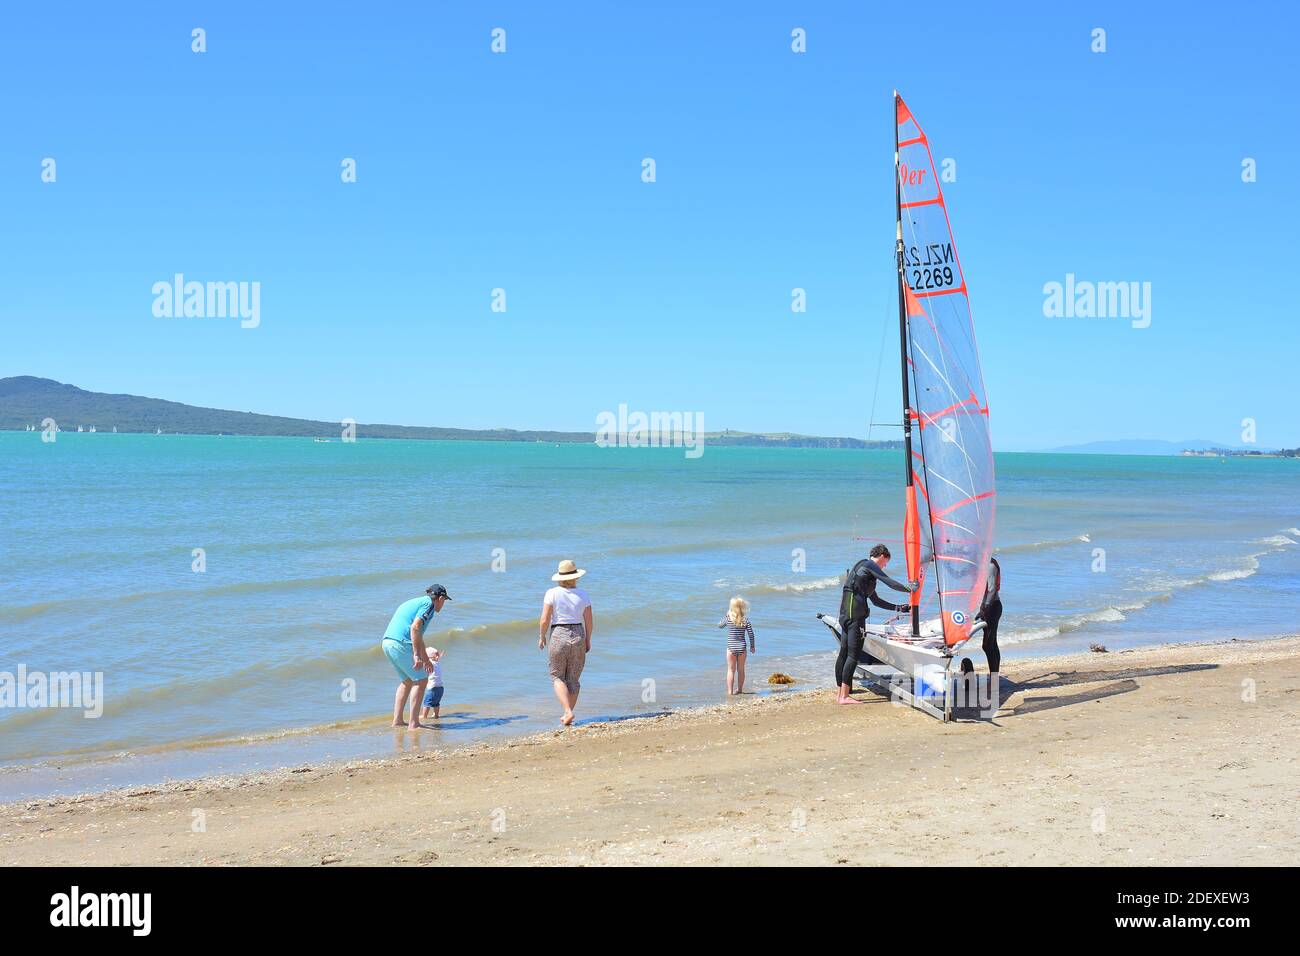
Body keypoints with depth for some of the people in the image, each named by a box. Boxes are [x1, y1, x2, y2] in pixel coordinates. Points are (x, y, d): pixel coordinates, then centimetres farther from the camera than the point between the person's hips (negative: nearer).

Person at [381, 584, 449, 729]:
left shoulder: (414, 602, 28)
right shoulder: (429, 603, -1)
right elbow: (415, 627, -17)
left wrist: (426, 659, 45)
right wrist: (416, 655, -20)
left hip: (387, 642, 9)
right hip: (401, 644, -9)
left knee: (407, 681, 22)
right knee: (421, 680, -1)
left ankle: (398, 720, 21)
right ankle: (414, 723, -3)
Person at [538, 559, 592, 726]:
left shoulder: (552, 593, -8)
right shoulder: (583, 594, -1)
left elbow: (544, 620, -11)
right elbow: (588, 622, 1)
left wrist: (542, 637, 6)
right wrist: (588, 640, 15)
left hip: (558, 636, -2)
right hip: (578, 636, 3)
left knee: (557, 677, 9)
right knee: (573, 679, 14)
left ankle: (568, 711, -7)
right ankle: (568, 714, 18)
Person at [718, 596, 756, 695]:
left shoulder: (728, 618, -8)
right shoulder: (745, 619, -5)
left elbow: (720, 625, 11)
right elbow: (751, 634, -3)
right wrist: (752, 646, 10)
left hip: (731, 647, -1)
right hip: (742, 647, 2)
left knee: (731, 670, 5)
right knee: (741, 669, 15)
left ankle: (729, 691, 0)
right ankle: (739, 689, 25)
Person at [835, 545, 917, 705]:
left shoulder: (860, 567, 28)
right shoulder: (869, 565, -1)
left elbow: (875, 600, 32)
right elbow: (889, 582, -6)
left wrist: (898, 608, 32)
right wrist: (909, 588, 10)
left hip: (846, 613, 10)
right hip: (855, 614, -10)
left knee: (844, 653, 10)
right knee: (853, 655, -11)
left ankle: (841, 694, 13)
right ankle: (844, 696, -14)